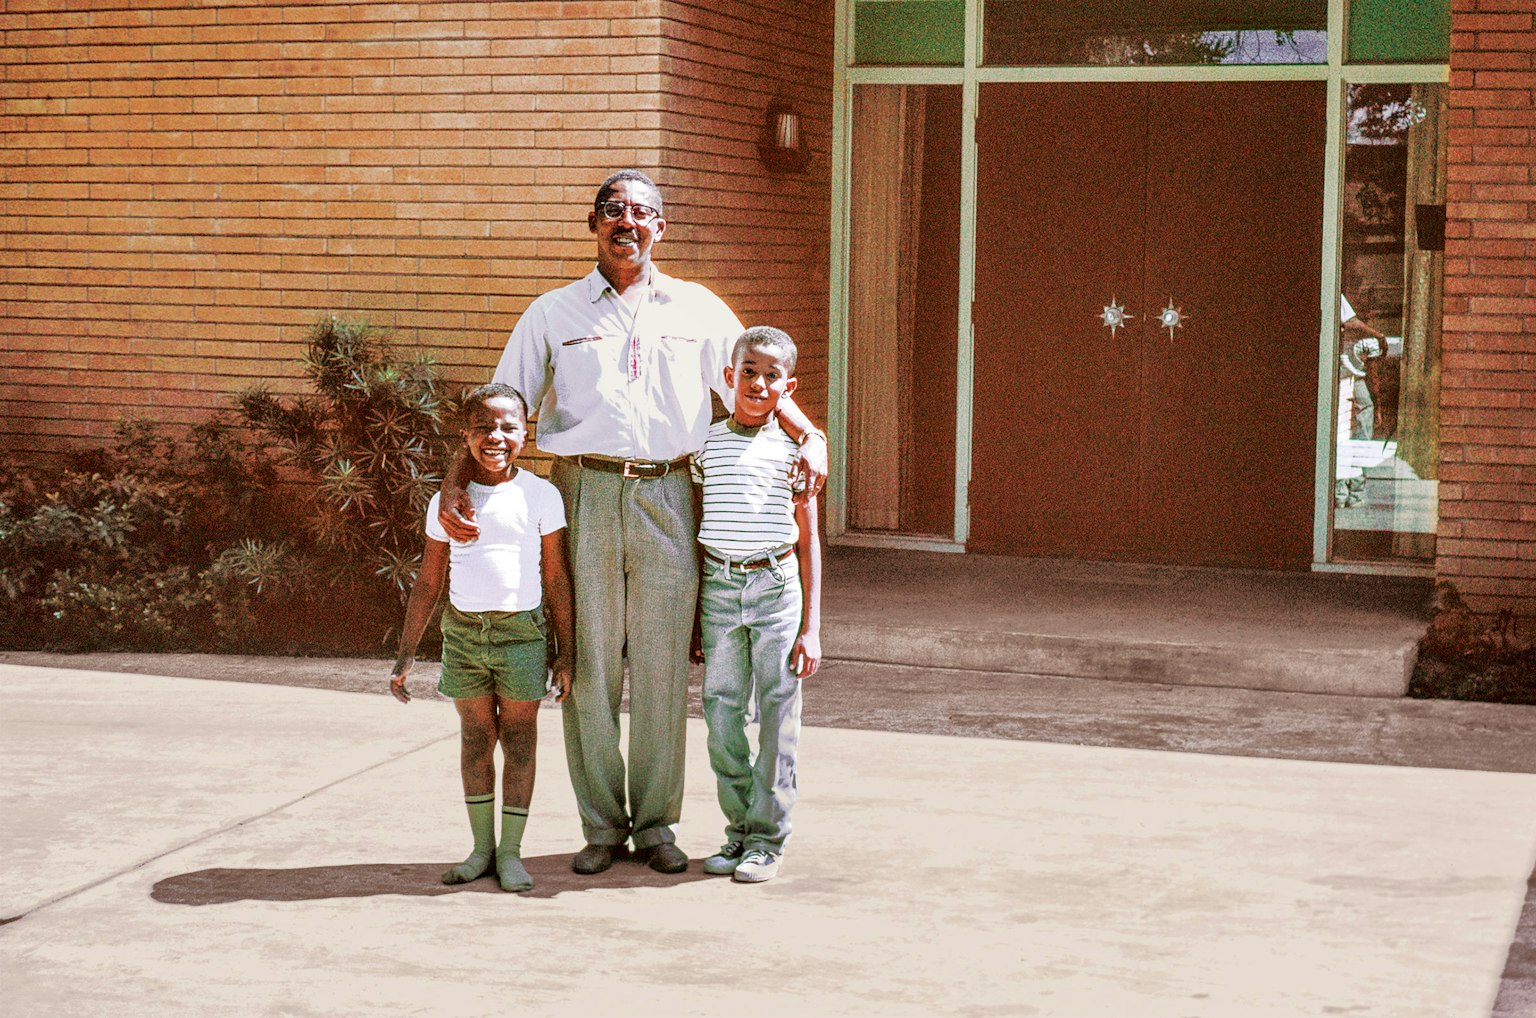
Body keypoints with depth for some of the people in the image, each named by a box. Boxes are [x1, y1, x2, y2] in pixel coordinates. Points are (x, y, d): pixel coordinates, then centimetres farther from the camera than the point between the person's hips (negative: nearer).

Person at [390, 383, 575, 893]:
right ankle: (482, 847, 19)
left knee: (519, 738, 3)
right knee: (475, 737, 9)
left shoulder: (540, 496, -1)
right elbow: (428, 582, 10)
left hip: (522, 631, -2)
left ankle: (511, 853, 11)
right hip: (463, 629, 2)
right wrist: (406, 654, 7)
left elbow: (556, 579, 2)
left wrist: (565, 654, 1)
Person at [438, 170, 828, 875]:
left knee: (662, 670, 3)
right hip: (585, 493, -1)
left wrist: (809, 436, -4)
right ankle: (602, 826, 11)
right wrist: (453, 482, -6)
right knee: (589, 666, 1)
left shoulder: (699, 309, 13)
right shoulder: (552, 314, 10)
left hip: (667, 498, 1)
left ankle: (656, 824, 13)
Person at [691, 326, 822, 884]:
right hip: (719, 587, 2)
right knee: (722, 715, 5)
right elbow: (697, 531, 12)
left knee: (777, 717, 1)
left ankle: (768, 838, 11)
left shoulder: (795, 448, 0)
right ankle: (740, 831, 19)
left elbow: (808, 539, 3)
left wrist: (811, 627, -1)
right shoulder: (707, 442, 5)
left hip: (777, 587, -2)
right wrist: (692, 616, 11)